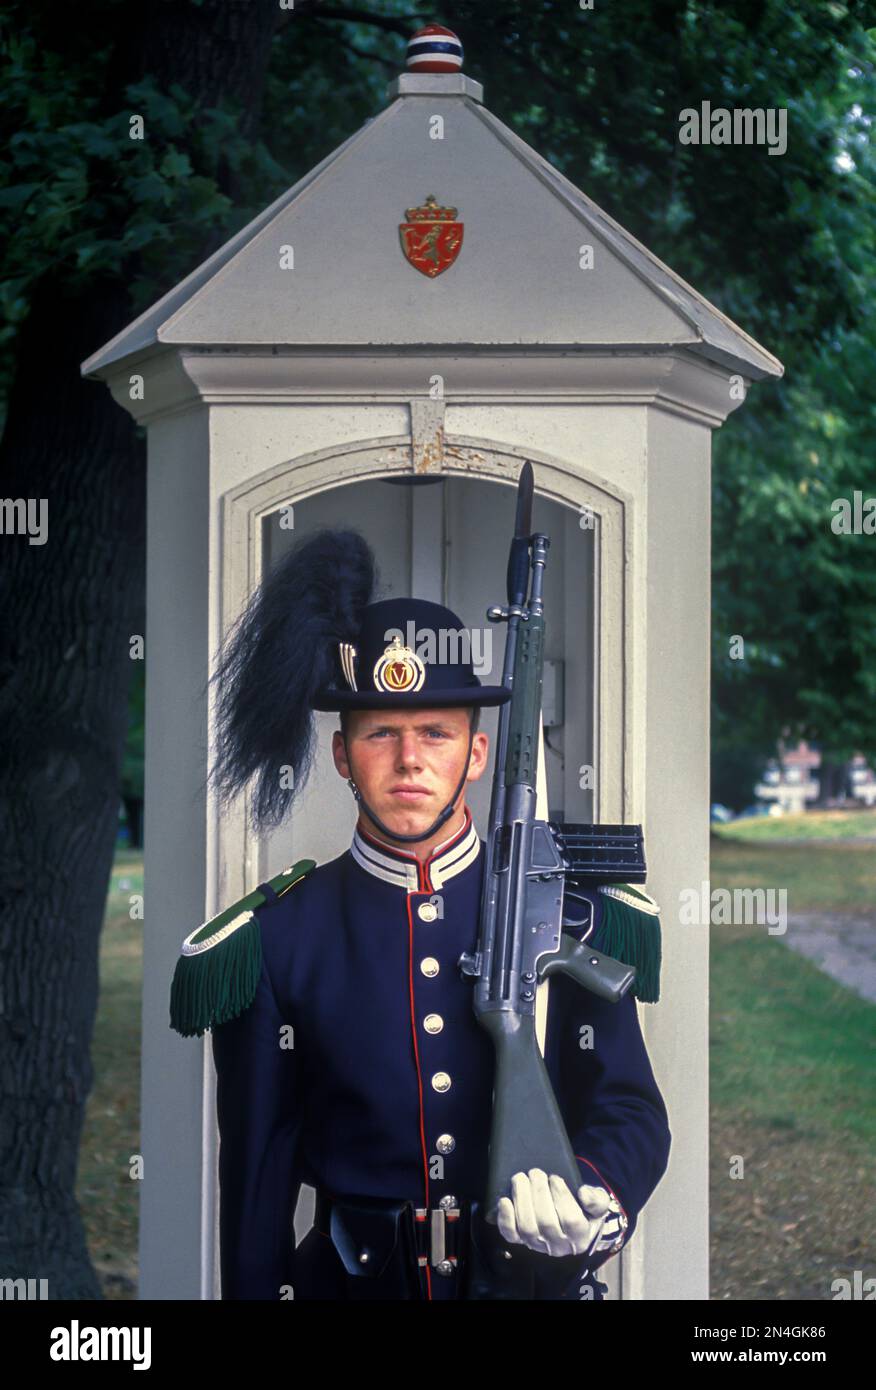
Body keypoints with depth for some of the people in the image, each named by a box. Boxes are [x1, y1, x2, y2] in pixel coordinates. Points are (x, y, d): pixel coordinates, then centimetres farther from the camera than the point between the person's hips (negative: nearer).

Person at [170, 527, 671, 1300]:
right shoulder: (276, 939, -5)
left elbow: (630, 1108, -5)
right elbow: (257, 1172, -2)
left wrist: (594, 1200, -25)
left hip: (536, 1278, 1)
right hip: (352, 1280, 0)